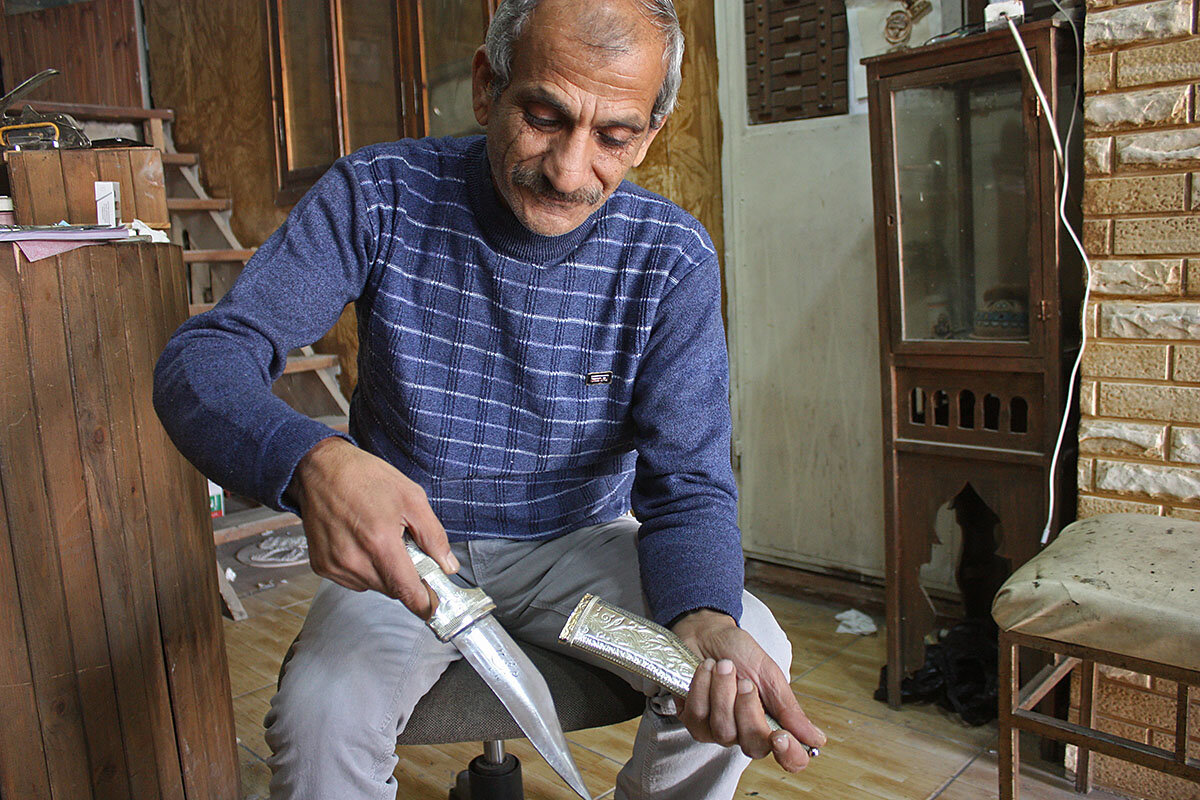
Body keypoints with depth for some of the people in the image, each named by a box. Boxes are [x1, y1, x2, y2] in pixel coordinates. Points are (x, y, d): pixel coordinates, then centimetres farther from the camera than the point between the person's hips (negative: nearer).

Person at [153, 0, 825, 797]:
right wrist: (314, 462, -42)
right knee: (321, 714, -29)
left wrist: (706, 624, -38)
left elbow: (688, 484, -14)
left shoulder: (673, 259, -13)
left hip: (577, 545, 2)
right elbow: (201, 359, -19)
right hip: (405, 546, -1)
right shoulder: (381, 193, -14)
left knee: (751, 645, -21)